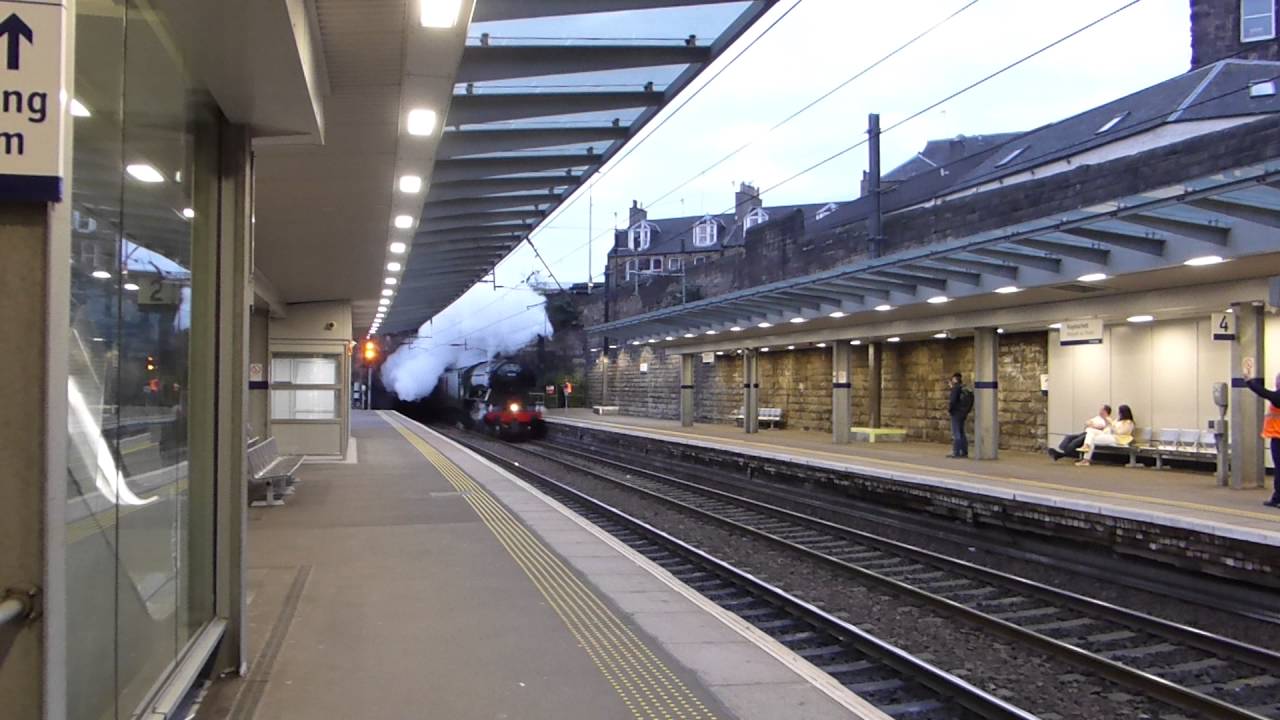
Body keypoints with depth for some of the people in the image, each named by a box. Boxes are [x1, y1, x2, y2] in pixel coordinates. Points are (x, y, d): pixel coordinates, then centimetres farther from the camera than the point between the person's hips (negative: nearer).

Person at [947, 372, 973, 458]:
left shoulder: (956, 388, -13)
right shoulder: (966, 389, 11)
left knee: (956, 434, -6)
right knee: (961, 433, 15)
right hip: (963, 413, 8)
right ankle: (964, 452, 16)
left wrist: (949, 409, -6)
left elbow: (953, 400, -19)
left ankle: (956, 453, -7)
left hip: (956, 413, -8)